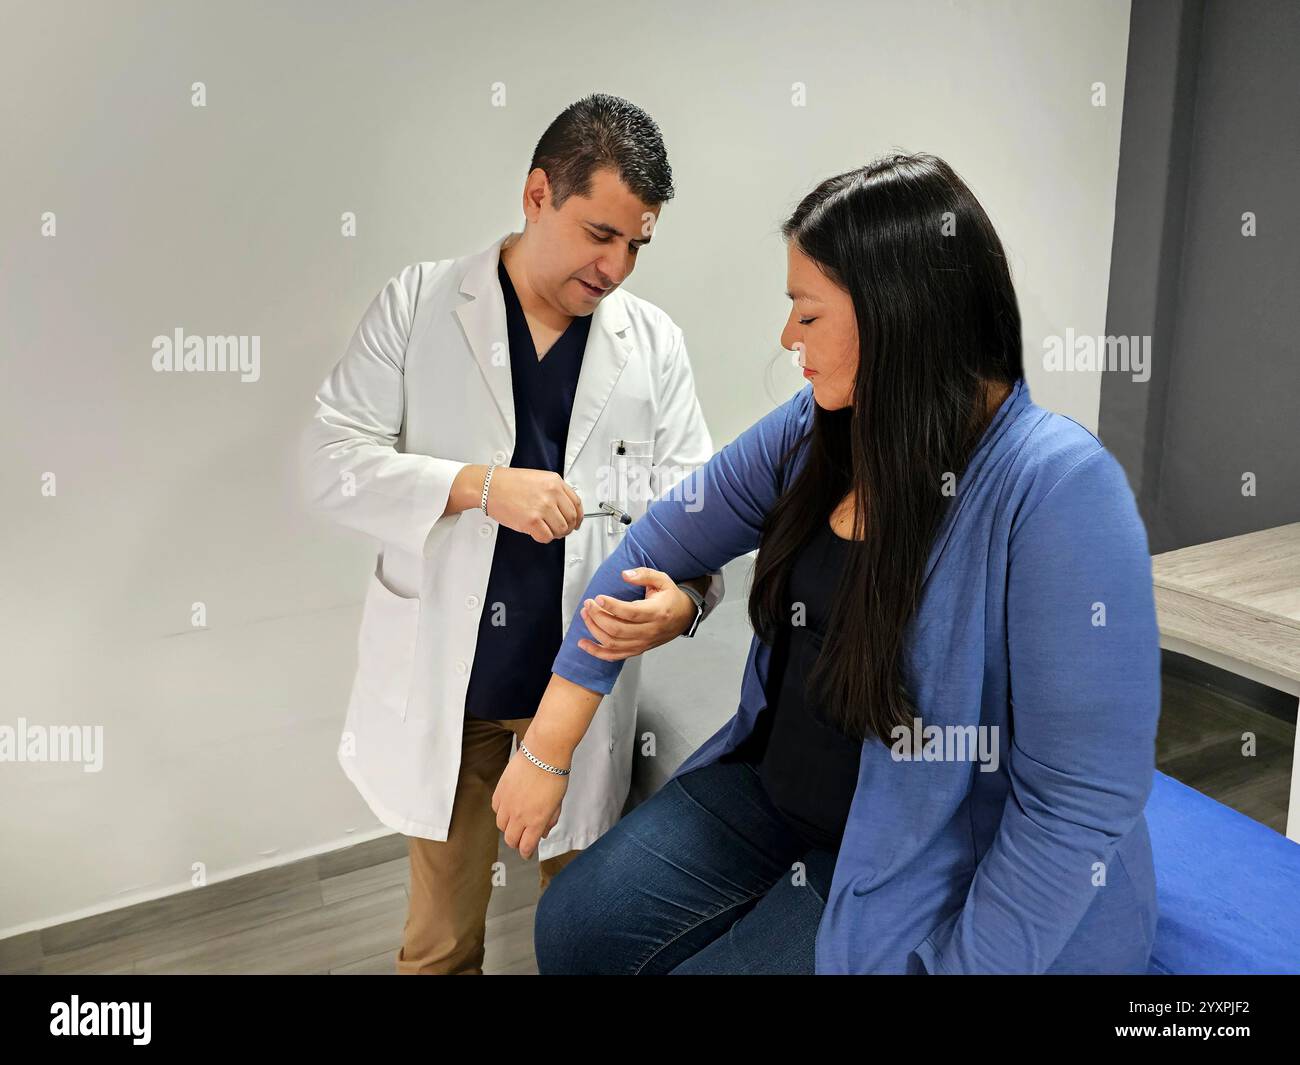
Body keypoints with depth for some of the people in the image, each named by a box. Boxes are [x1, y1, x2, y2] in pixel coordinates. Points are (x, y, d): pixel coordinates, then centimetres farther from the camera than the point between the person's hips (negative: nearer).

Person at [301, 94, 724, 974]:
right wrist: (477, 485, -23)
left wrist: (683, 593, -23)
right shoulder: (417, 304, -3)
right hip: (441, 678, -1)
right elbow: (331, 464, -7)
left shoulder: (656, 344, 1)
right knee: (442, 936, 18)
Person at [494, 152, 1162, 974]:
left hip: (947, 885, -6)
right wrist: (547, 749, 3)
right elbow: (654, 551, 2)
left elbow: (1081, 799, -24)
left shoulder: (1057, 487, -26)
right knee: (573, 930, 5)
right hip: (774, 796, 6)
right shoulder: (816, 429, -5)